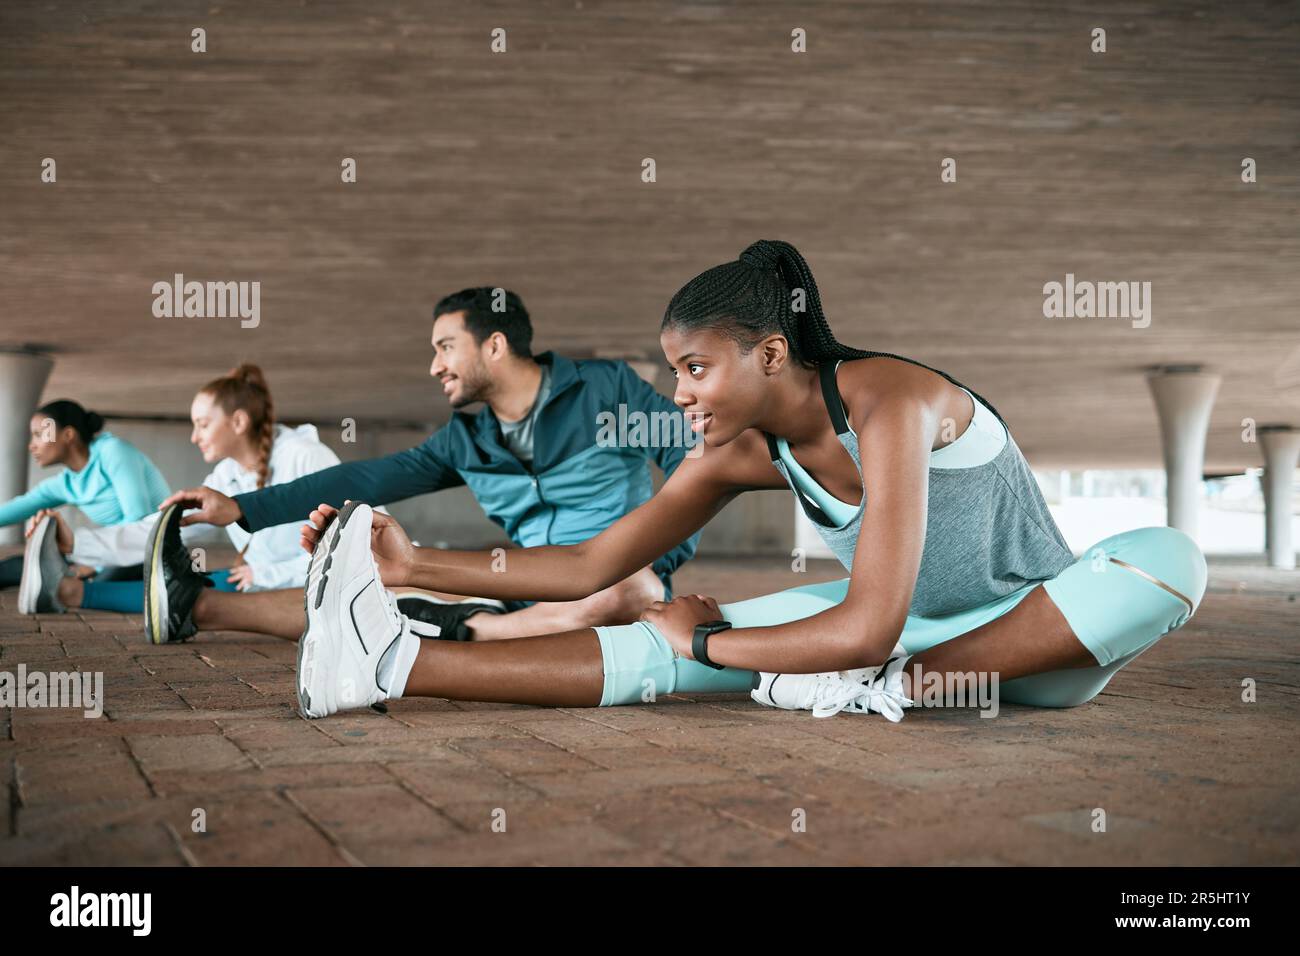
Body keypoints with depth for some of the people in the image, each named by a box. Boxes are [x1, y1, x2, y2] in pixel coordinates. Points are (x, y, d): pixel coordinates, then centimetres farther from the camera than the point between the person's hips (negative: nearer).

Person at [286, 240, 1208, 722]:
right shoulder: (748, 451, -6)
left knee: (1173, 558, -36)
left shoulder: (889, 403, -28)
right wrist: (418, 565, -12)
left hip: (1036, 629, -4)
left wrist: (707, 643, -22)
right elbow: (593, 565, -3)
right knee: (673, 638, -16)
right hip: (905, 623, 5)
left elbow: (869, 627, -34)